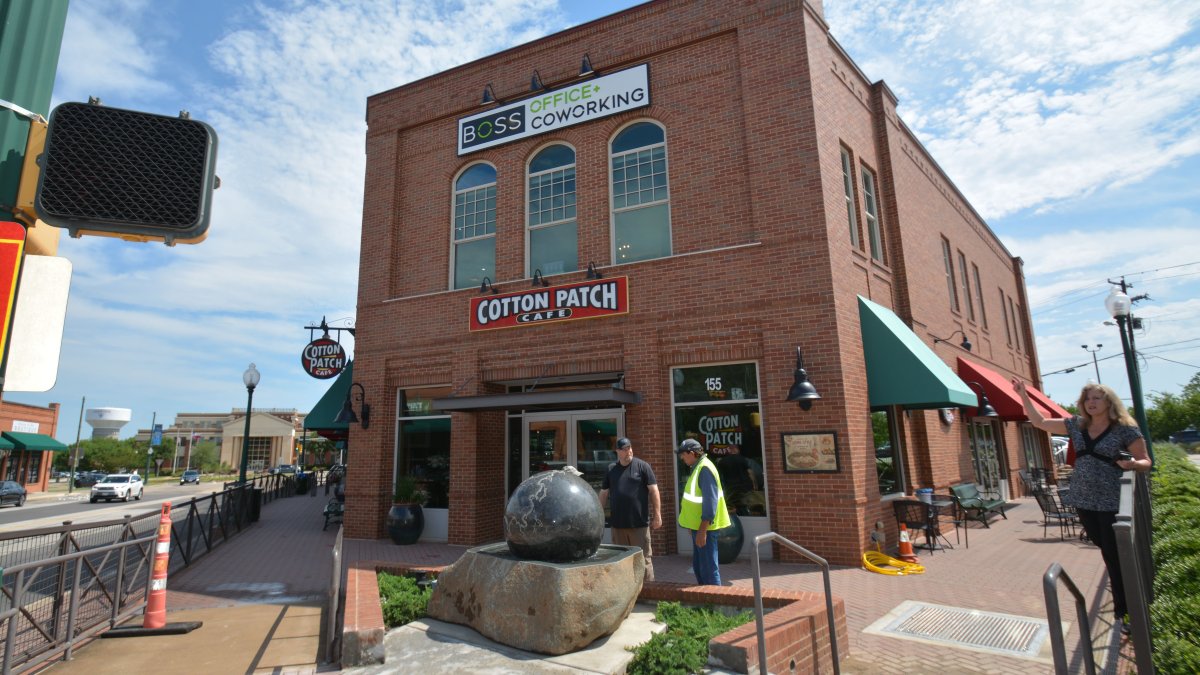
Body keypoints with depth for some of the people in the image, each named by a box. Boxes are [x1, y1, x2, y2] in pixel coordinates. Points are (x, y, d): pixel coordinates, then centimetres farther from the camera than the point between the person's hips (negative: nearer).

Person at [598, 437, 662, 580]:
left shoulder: (642, 466, -2)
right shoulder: (611, 469, 7)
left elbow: (654, 490, -3)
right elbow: (603, 494, 12)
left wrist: (657, 515, -8)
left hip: (639, 523, -3)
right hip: (617, 523, 3)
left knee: (643, 558, 1)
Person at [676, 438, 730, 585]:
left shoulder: (705, 469, -19)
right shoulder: (698, 467, 12)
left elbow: (710, 502, -24)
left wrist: (702, 530, -24)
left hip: (704, 527, -10)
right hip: (698, 525, 10)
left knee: (708, 568, -2)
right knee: (698, 565, 18)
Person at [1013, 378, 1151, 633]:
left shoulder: (1125, 429, -7)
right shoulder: (1076, 424, 5)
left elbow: (1145, 462, -3)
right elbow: (1039, 422, 9)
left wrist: (1132, 464, -26)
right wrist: (1023, 395, 2)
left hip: (1112, 502, -4)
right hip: (1083, 500, 4)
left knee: (1114, 556, 0)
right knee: (1106, 553, 14)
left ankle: (1122, 611, 10)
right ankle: (1124, 604, 31)